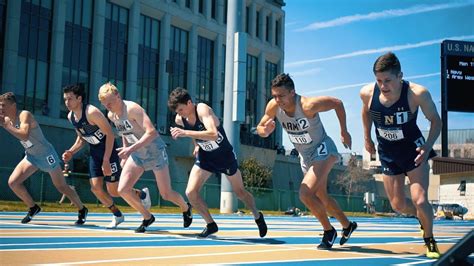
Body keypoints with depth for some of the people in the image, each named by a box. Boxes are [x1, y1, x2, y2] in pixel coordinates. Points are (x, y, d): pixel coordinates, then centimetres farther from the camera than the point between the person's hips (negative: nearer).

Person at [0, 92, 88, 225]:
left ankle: (82, 210, 22)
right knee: (13, 182, -7)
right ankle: (33, 208, 12)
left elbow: (24, 136, -40)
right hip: (31, 156, 7)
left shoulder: (24, 115, -25)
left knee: (62, 187, 2)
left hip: (46, 155, -7)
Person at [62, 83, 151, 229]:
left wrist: (106, 161, -27)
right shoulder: (70, 117, 0)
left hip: (109, 151, -7)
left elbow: (110, 134, -24)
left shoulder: (91, 112, -25)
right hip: (94, 152, 7)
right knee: (95, 188, -3)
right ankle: (118, 215, 16)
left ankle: (142, 194, 23)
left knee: (113, 191, -4)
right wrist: (71, 152, -3)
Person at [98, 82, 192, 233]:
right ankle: (147, 217, 13)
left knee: (166, 194, 1)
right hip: (137, 155, 7)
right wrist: (125, 155, 14)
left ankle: (186, 208, 34)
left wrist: (131, 149, -38)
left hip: (155, 151, -7)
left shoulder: (132, 109, -24)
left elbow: (151, 132, -32)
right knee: (123, 190, -7)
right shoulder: (111, 116, 1)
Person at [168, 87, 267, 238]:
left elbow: (214, 134, -49)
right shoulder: (179, 120, -13)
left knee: (240, 192, 11)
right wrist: (197, 145, 4)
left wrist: (186, 133, -53)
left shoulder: (202, 109, -32)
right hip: (205, 157, 5)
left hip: (224, 155, -5)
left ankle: (258, 217, 39)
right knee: (190, 192, -12)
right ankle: (211, 225, 8)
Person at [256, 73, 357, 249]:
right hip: (305, 155, 7)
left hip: (323, 150, -7)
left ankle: (329, 231, 1)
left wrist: (344, 132, -8)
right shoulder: (273, 106, -17)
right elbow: (260, 128, -3)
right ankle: (347, 226, 45)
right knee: (321, 197, 20)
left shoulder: (308, 105, -31)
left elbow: (337, 103, -17)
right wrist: (266, 131, -28)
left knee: (305, 194, -22)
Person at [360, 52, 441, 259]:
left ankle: (429, 241, 15)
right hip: (388, 154, 3)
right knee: (398, 205, 10)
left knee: (420, 201, -13)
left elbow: (435, 120, -13)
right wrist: (367, 138, 9)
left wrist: (428, 147, -25)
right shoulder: (367, 93, -20)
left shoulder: (417, 93, -28)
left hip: (413, 151, -3)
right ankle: (423, 217, 43)